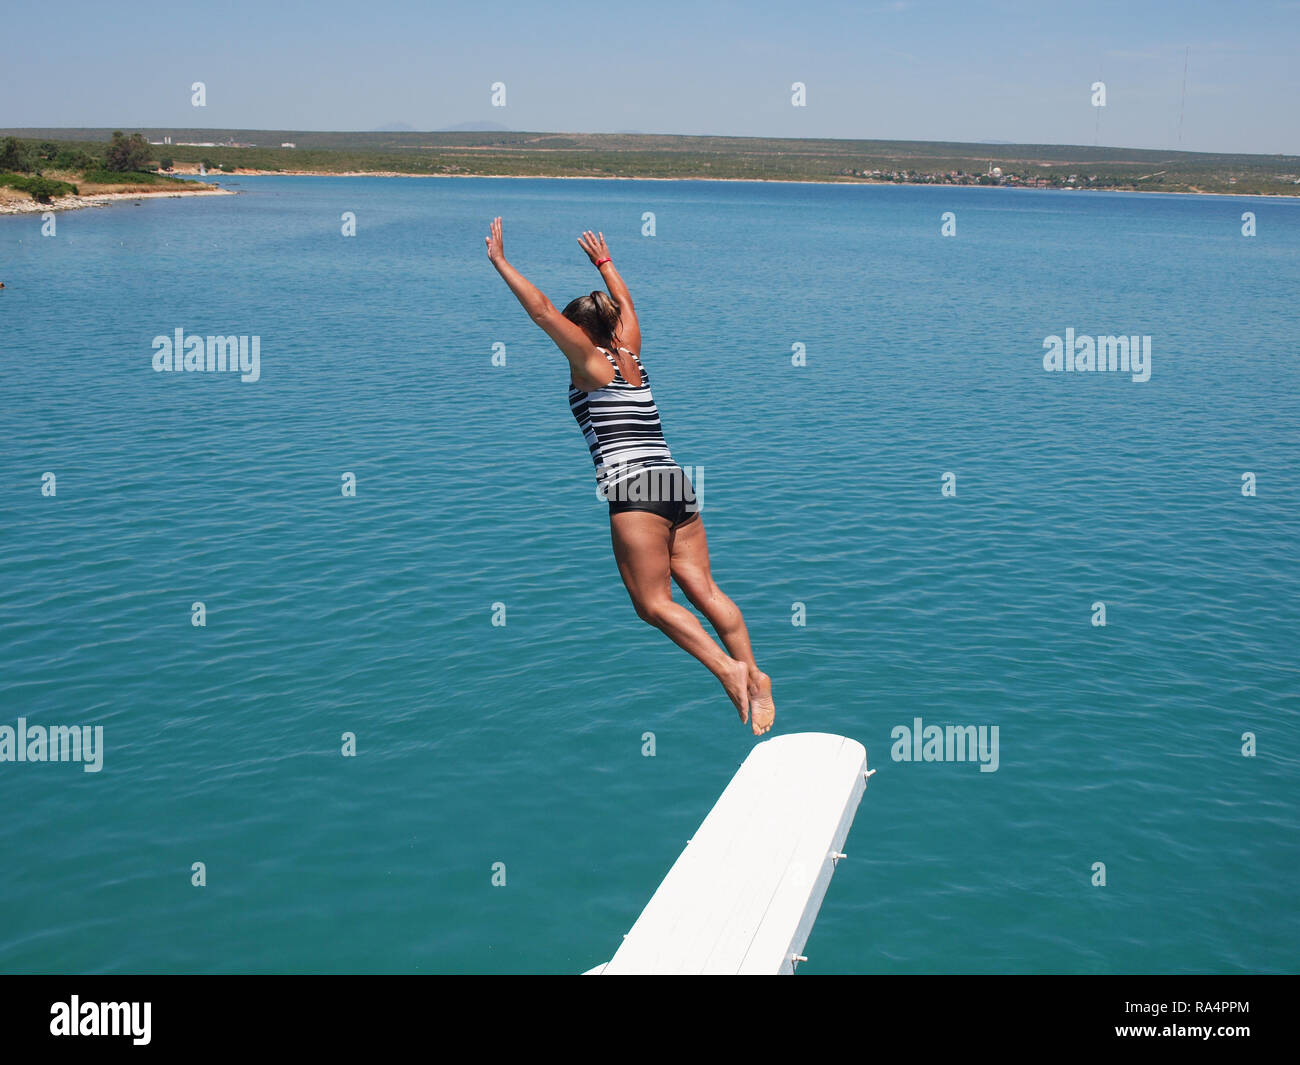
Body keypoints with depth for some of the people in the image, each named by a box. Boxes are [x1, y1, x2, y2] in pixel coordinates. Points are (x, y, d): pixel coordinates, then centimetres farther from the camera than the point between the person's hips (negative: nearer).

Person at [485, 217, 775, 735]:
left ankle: (730, 669, -18)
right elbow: (624, 303, 38)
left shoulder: (589, 364, 3)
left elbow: (542, 309, -2)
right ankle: (753, 674, -8)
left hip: (633, 488, -7)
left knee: (653, 602, -5)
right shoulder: (630, 357, 19)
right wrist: (603, 262, 50)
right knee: (702, 588, 3)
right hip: (675, 483, 7)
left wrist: (500, 262, 7)